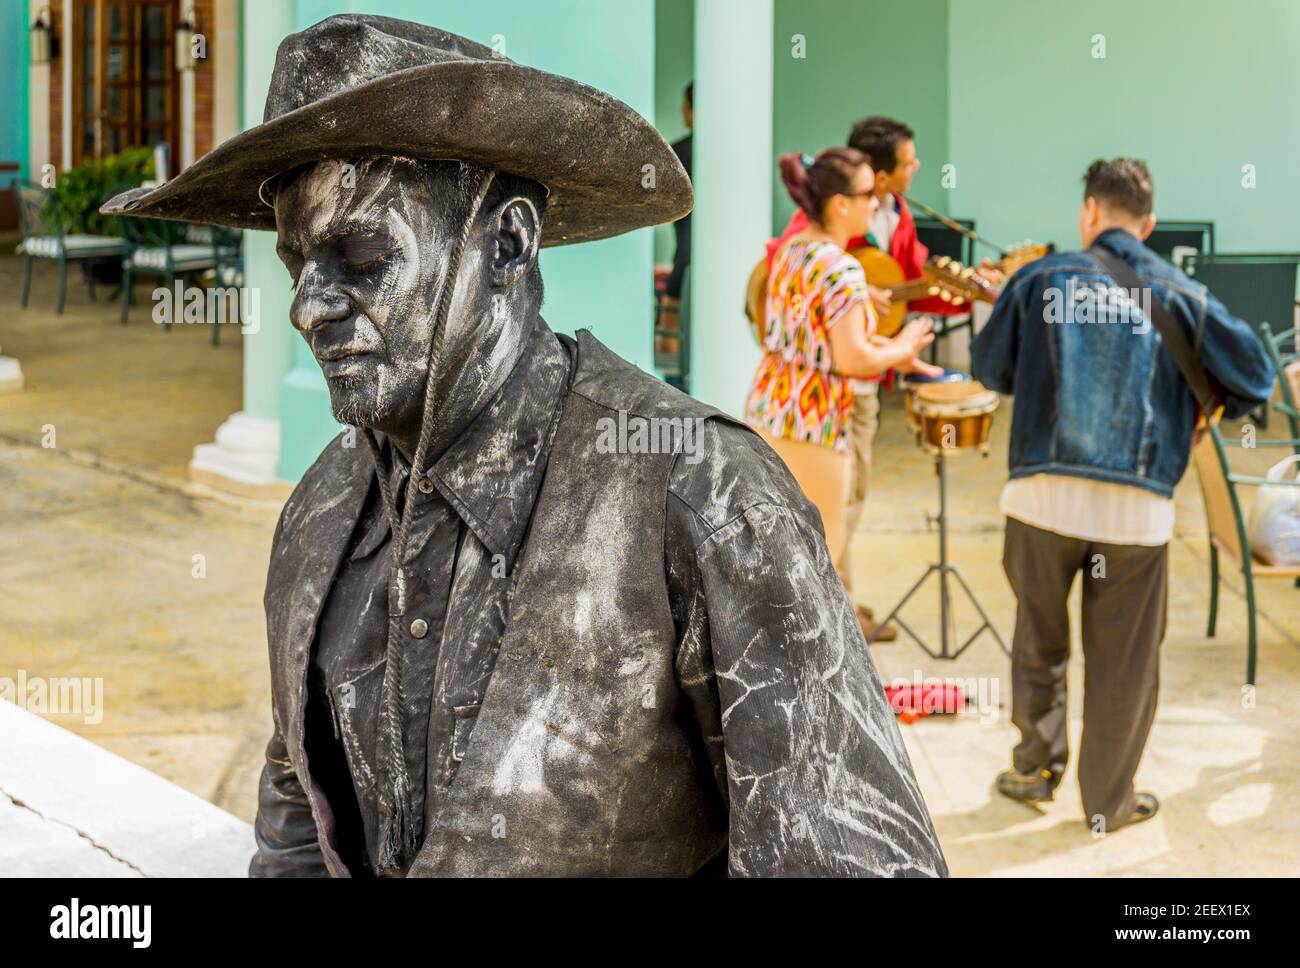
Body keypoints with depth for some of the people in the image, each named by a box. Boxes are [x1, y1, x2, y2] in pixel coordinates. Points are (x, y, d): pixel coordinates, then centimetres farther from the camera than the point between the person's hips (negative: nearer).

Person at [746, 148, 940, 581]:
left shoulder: (790, 250, 7)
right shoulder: (842, 269, -21)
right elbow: (852, 359, -25)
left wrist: (893, 353, 13)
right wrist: (901, 348, -7)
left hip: (766, 406, 9)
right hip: (810, 422, -9)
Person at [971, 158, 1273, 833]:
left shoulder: (1041, 278, 4)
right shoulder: (1181, 295, 5)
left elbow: (989, 368, 13)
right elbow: (1254, 378, 6)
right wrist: (1201, 414, 24)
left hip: (1043, 494, 1)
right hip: (1137, 506, 0)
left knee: (1039, 643, 22)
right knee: (1122, 664, 12)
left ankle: (1036, 766, 31)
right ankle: (1109, 802, 24)